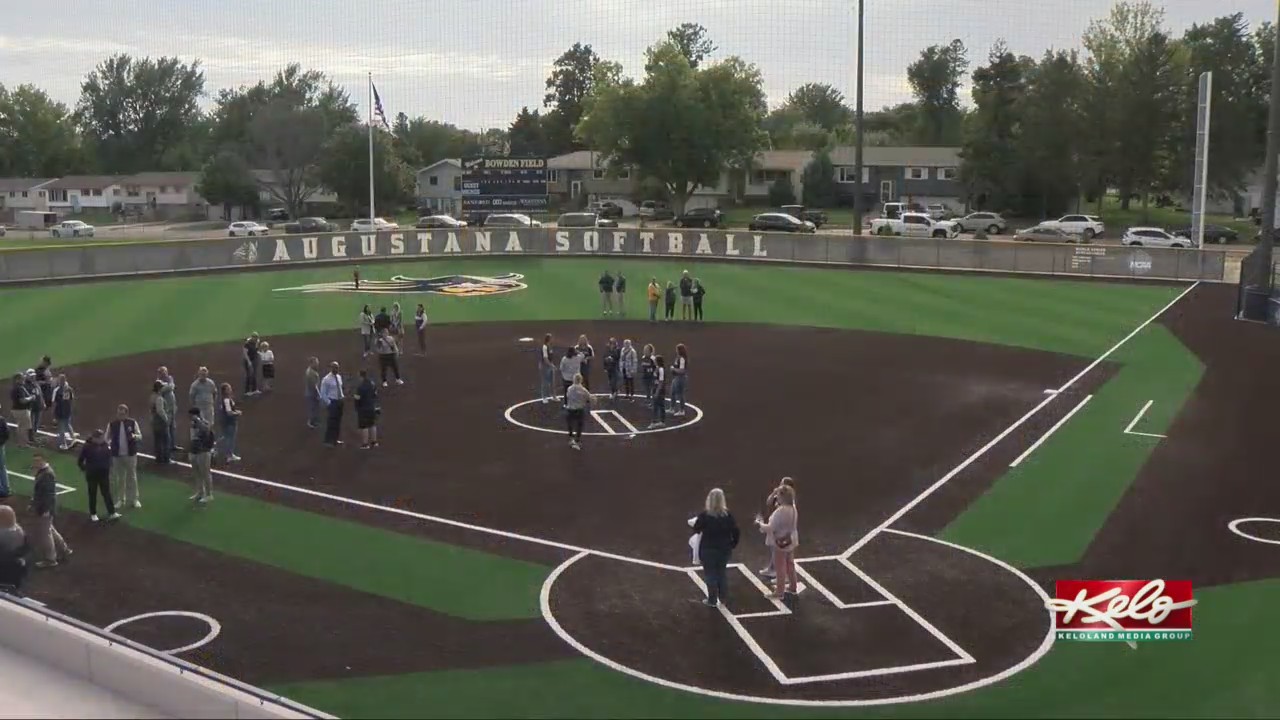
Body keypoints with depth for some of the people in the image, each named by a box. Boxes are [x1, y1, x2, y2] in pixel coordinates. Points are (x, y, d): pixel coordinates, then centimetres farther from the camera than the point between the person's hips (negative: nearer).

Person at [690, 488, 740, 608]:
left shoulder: (704, 515, -17)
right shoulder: (728, 514, -8)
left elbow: (696, 530, -7)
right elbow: (736, 532, -5)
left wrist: (697, 521, 13)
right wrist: (732, 544, 9)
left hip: (708, 550, -3)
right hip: (724, 549, 3)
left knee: (710, 574, 9)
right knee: (722, 572, 21)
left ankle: (712, 600, 14)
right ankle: (723, 596, 29)